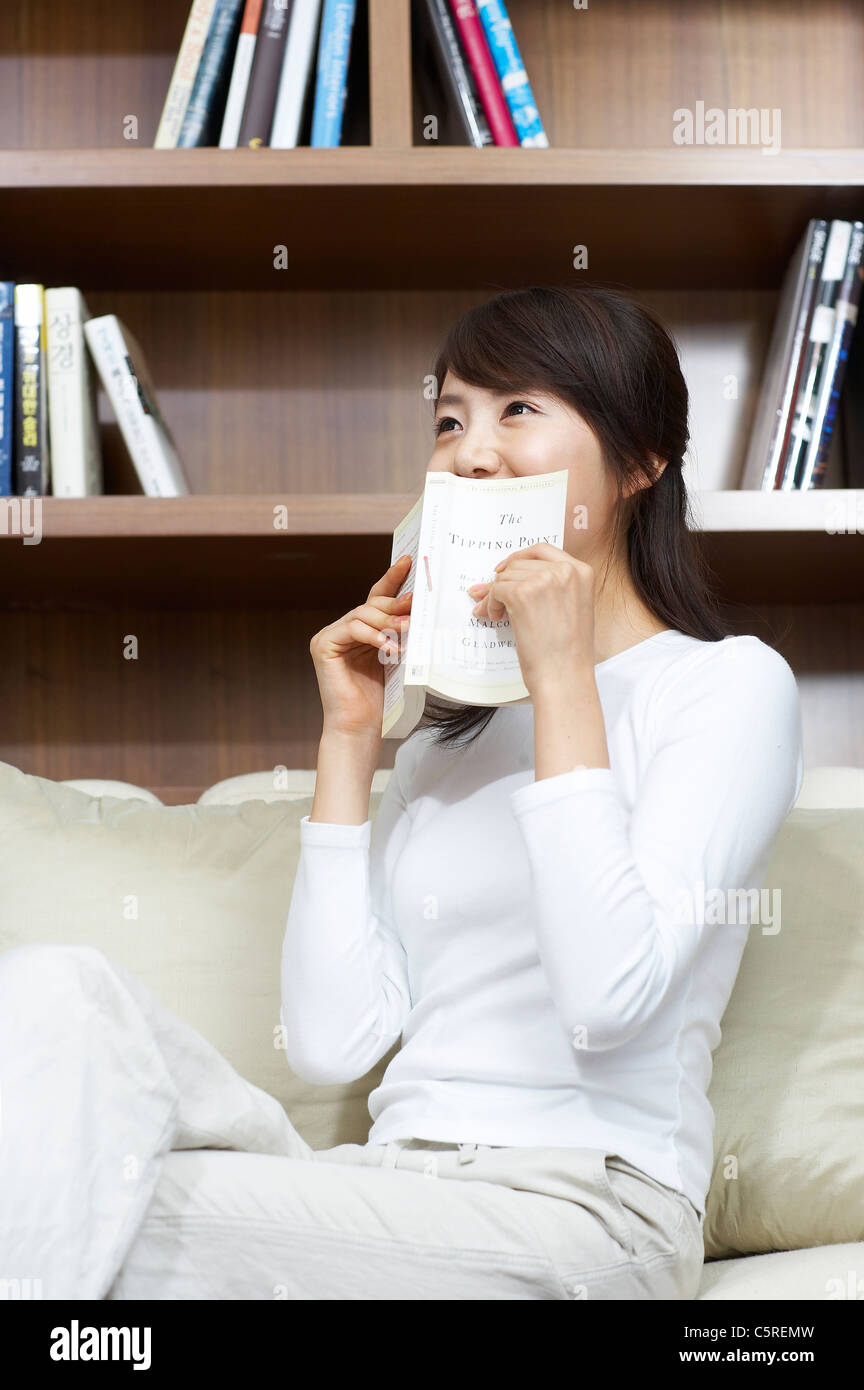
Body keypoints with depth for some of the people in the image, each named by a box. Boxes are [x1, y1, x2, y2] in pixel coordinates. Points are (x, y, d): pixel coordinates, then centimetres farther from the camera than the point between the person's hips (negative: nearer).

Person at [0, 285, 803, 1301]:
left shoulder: (730, 682, 4)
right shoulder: (447, 729, 23)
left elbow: (608, 998, -15)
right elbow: (333, 1043, 8)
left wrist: (564, 679, -9)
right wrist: (349, 738, 8)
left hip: (585, 1210, -5)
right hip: (406, 1203, 6)